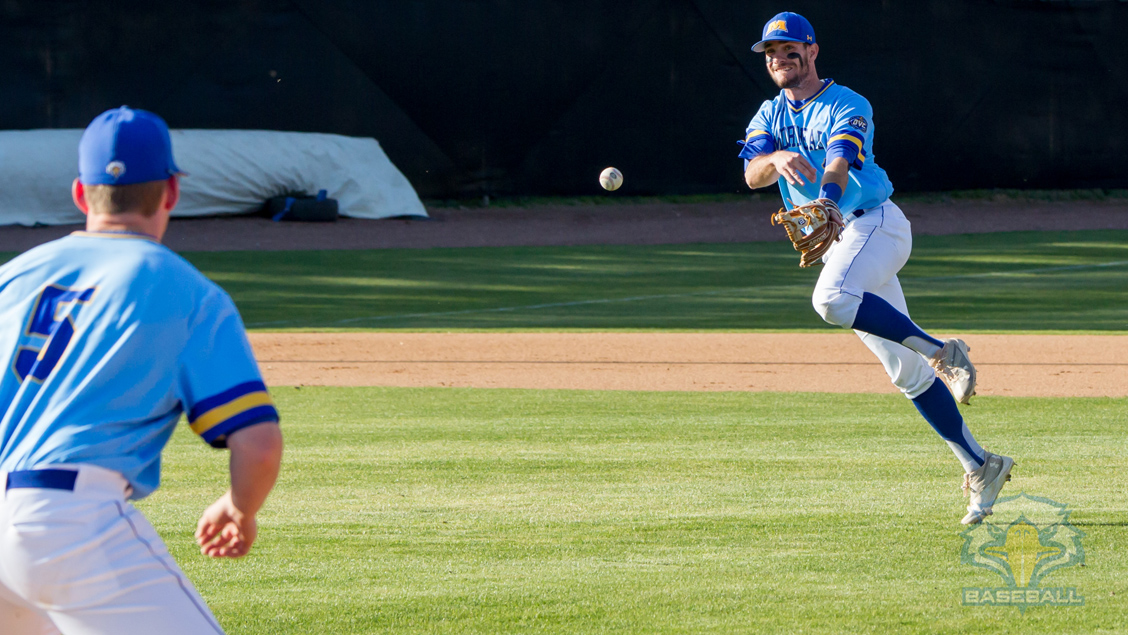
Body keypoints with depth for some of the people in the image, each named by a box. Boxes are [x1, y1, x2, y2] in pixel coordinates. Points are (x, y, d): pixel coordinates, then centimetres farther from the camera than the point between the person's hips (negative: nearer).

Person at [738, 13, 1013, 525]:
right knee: (905, 370, 3)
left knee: (832, 300, -37)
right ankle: (979, 467, 7)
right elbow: (752, 175, -6)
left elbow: (839, 164, -25)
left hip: (874, 223, -6)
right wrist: (778, 160, -30)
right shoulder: (769, 116, 13)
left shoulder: (847, 107, -5)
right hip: (838, 242, 6)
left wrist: (826, 203, -46)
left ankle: (940, 351, -24)